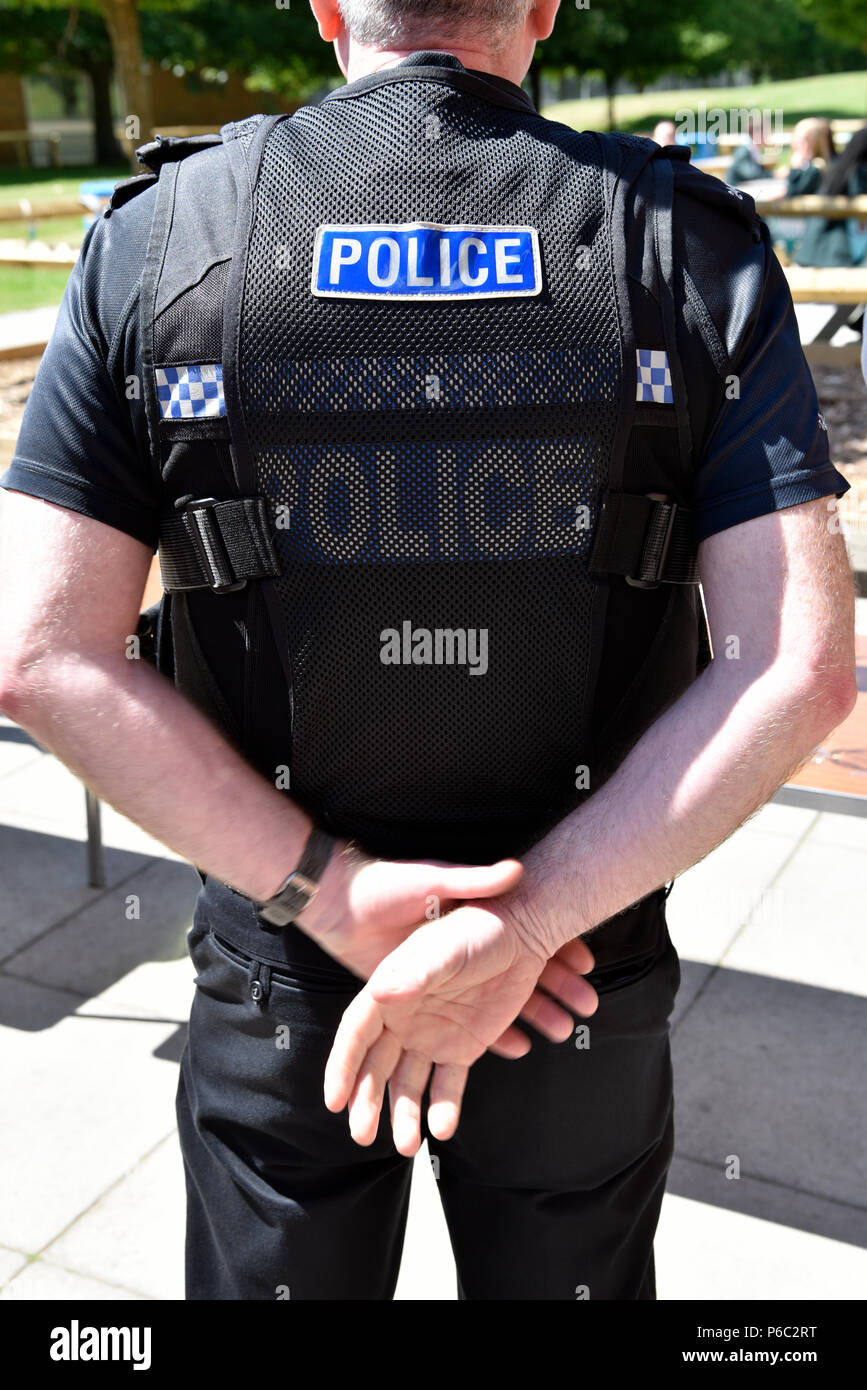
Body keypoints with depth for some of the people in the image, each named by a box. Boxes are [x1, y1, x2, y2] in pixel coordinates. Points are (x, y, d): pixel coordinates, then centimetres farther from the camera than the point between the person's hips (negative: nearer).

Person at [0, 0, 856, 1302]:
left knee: (274, 1273, 26)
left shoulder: (157, 239, -10)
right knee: (570, 1272, 27)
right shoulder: (694, 247, -10)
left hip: (277, 967, 0)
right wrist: (525, 921, -18)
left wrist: (327, 888, -14)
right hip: (592, 969, 1)